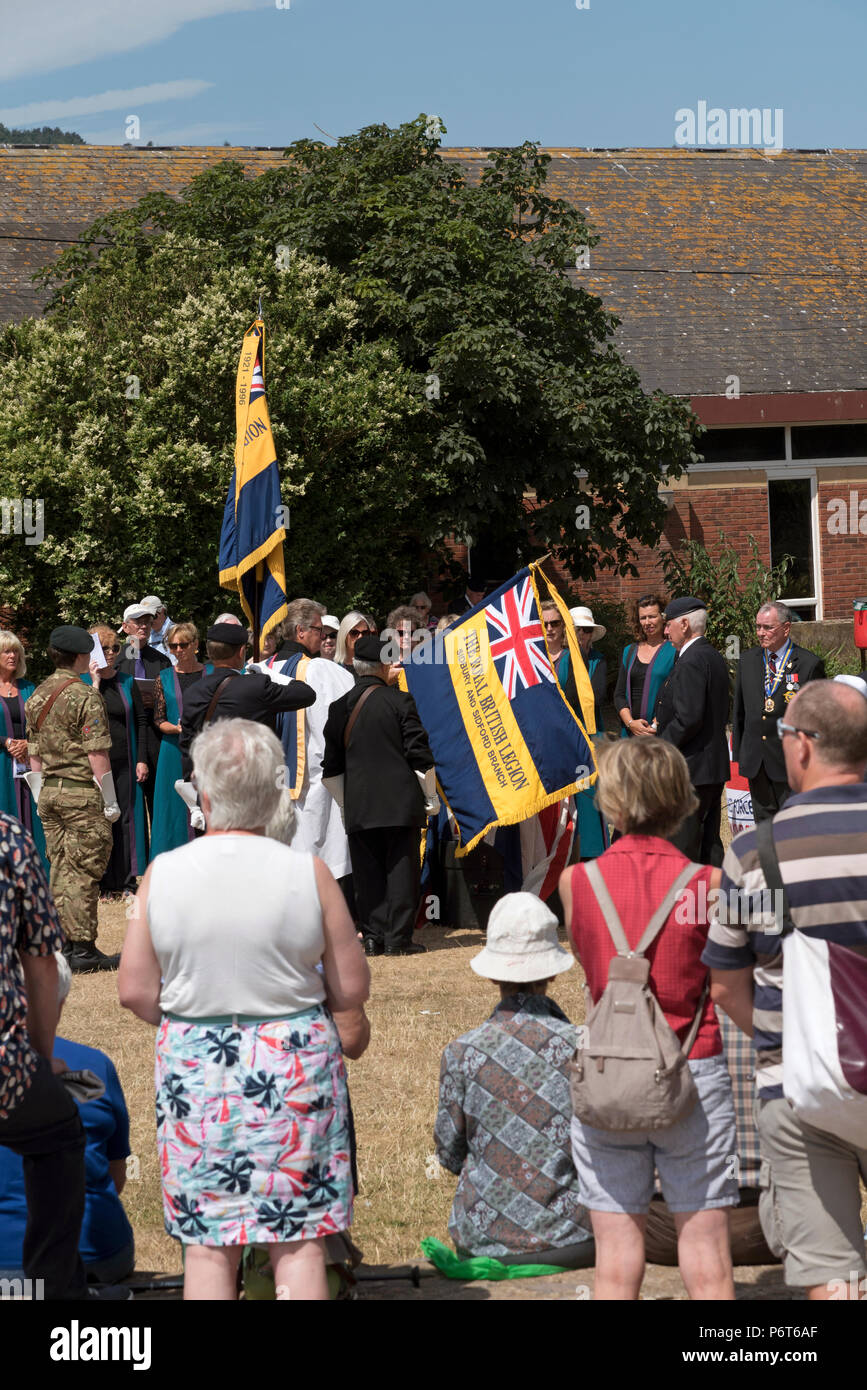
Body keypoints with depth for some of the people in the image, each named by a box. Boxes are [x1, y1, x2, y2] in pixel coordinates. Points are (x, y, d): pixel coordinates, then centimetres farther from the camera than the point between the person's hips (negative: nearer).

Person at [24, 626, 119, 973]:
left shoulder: (36, 696, 10)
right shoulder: (85, 696, -13)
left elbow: (34, 754, 15)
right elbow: (96, 753, -15)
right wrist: (110, 801, -9)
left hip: (49, 791, 7)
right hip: (82, 792, -7)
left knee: (59, 870, 12)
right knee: (84, 871, -3)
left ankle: (62, 946, 15)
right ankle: (83, 949, -2)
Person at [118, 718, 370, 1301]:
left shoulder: (163, 874, -6)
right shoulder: (308, 873, -8)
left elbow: (136, 992, -2)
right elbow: (352, 990, -4)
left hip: (194, 1065, 1)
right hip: (295, 1063, -1)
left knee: (207, 1242, 8)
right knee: (299, 1242, 5)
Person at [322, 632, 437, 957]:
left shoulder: (339, 708, 6)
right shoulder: (400, 701, -5)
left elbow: (331, 768, 12)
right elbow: (421, 756, -6)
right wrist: (430, 797, 6)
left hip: (358, 807, 3)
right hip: (400, 802, -3)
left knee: (367, 872, 7)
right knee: (401, 869, 2)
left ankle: (373, 936, 7)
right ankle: (398, 938, 0)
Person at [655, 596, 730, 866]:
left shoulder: (690, 663, -17)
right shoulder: (714, 657, 15)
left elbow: (689, 717, -24)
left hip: (691, 768, -10)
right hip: (716, 764, 10)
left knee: (683, 845, -7)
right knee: (710, 842, 14)